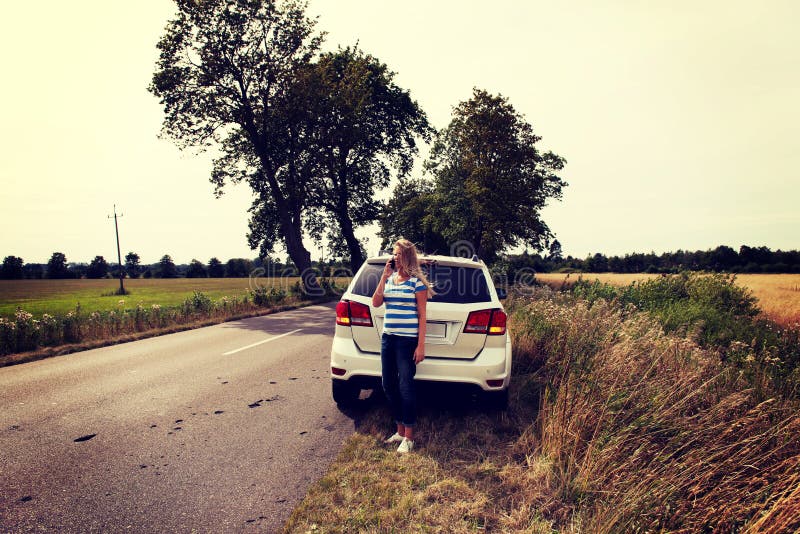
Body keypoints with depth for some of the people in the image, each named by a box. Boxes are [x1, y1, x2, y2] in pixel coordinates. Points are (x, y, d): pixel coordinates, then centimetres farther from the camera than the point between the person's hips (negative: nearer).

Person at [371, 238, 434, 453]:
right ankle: (400, 430, 27)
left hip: (407, 340, -6)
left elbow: (422, 315, -7)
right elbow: (376, 303, 0)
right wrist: (384, 276, -7)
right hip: (388, 338, 7)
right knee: (388, 385, 11)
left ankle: (408, 437, 10)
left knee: (405, 387, -3)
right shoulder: (389, 279, 11)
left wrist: (420, 346, -11)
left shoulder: (416, 281, -6)